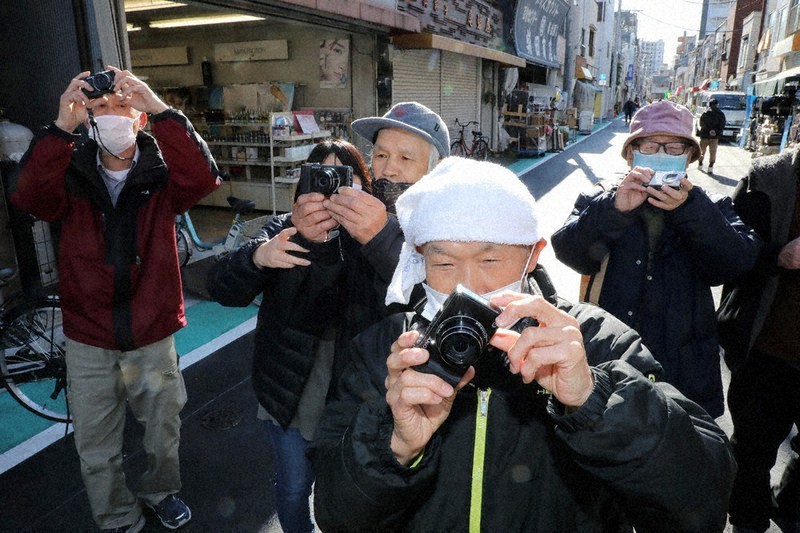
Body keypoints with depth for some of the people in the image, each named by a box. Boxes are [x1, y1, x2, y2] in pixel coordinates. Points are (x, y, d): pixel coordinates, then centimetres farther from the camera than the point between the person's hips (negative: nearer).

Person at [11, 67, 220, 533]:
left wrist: (161, 110, -35)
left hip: (153, 335, 0)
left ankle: (161, 491, 50)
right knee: (97, 451, 15)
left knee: (164, 432, 21)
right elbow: (30, 196, -23)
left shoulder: (161, 175, -6)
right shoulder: (73, 175, -3)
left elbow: (204, 177, -26)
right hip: (89, 341, 1)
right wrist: (63, 126, -34)